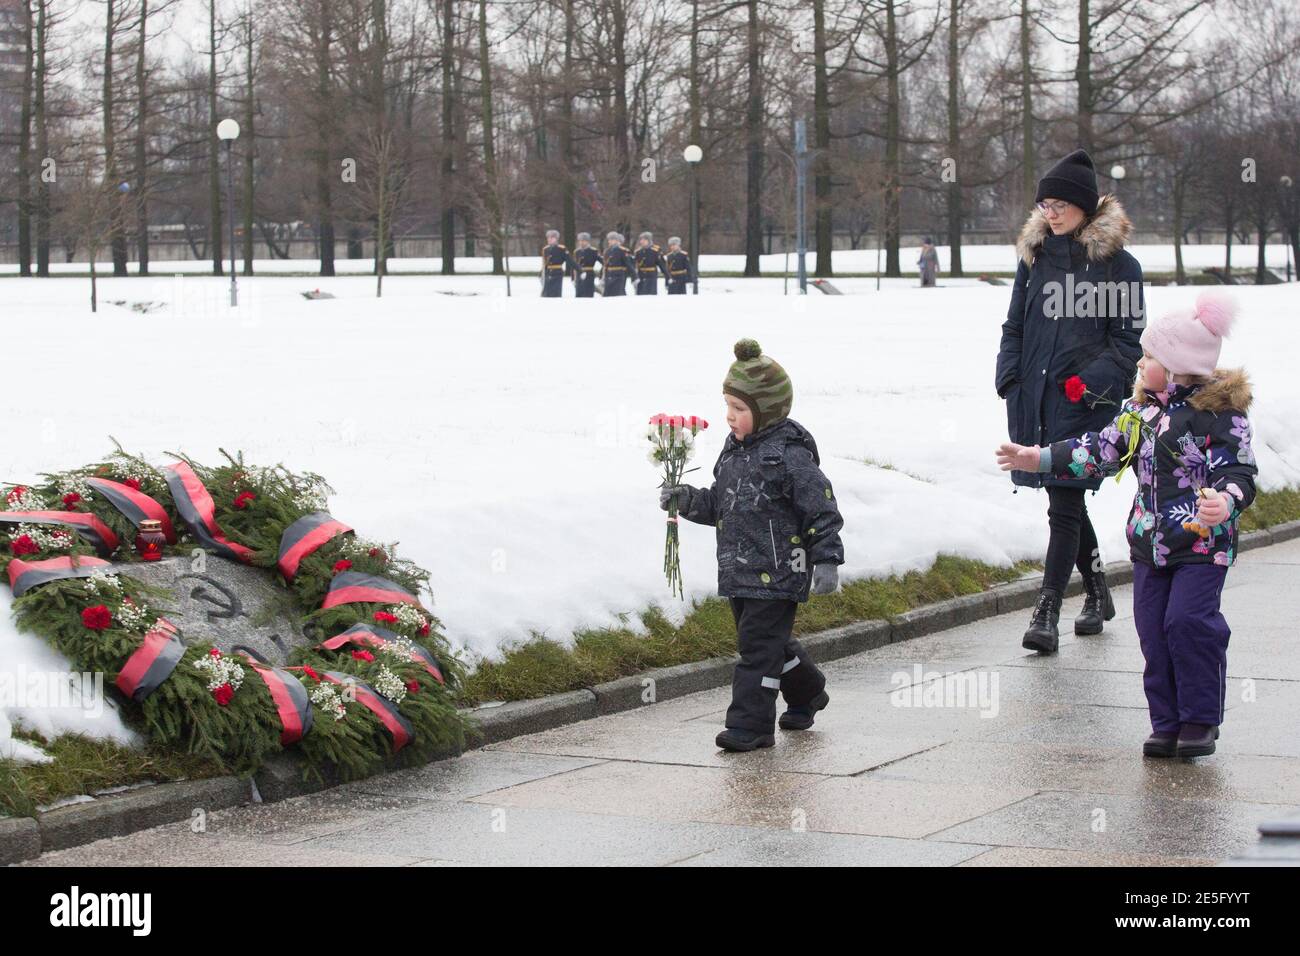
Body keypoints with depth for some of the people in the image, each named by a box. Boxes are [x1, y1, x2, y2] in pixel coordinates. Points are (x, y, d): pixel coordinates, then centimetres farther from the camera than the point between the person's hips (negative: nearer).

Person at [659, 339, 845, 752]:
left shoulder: (789, 455, -15)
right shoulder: (735, 450, 10)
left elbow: (823, 509, -14)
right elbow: (719, 503, 19)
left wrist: (827, 559, -17)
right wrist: (687, 499, 2)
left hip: (777, 573, -9)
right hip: (739, 571, 9)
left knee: (758, 645, -8)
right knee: (771, 641, 19)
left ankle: (750, 725, -3)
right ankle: (807, 692, 40)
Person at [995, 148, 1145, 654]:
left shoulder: (1116, 262, -3)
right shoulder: (1034, 254, 12)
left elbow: (1126, 336, -2)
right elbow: (1015, 324, 19)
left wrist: (1098, 380, -15)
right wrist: (1009, 374, 5)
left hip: (1082, 399, -6)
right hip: (1034, 395, 6)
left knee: (1064, 503, -10)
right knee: (1067, 503, 13)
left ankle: (1047, 612, -9)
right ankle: (1098, 594, 30)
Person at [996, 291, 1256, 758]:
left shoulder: (1220, 415, -12)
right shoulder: (1140, 410, 8)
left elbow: (1239, 472, -16)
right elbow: (1102, 449, 15)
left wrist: (1225, 503, -38)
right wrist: (1040, 459, 14)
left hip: (1203, 544, -7)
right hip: (1149, 544, 7)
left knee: (1188, 623, -14)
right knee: (1154, 633, 5)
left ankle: (1200, 720, 1)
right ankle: (1167, 723, 14)